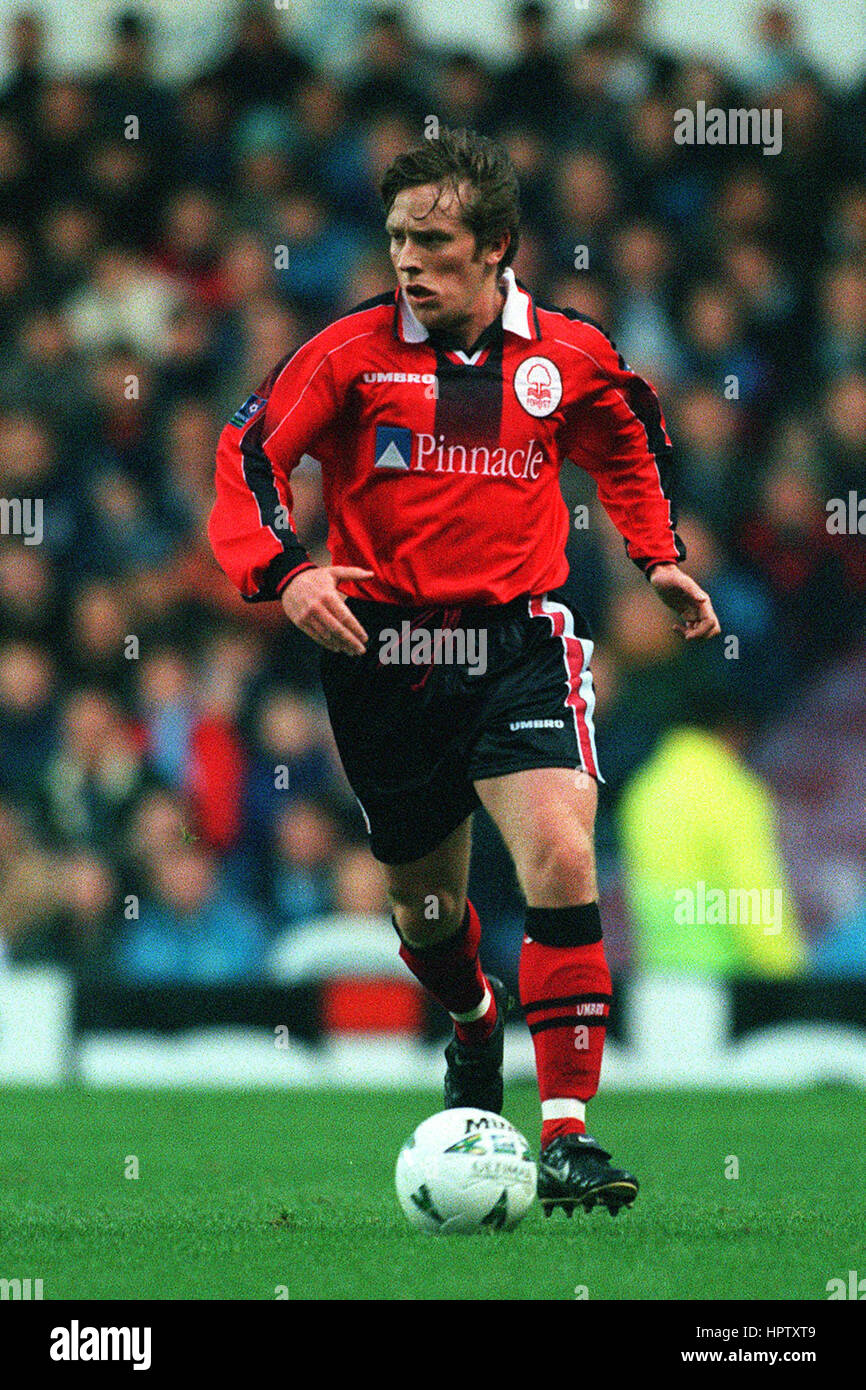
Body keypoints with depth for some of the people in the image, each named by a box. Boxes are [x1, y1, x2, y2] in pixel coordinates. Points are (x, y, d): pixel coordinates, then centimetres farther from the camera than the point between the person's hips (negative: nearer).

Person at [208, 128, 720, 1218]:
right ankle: (474, 1022, 51)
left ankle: (566, 1137, -20)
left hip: (520, 640, -1)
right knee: (424, 904, 13)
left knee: (560, 861, -23)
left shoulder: (569, 357, 2)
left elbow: (628, 442, 24)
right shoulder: (354, 351, -5)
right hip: (382, 652, 1)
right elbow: (246, 454, -5)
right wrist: (284, 572, -20)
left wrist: (657, 556, 17)